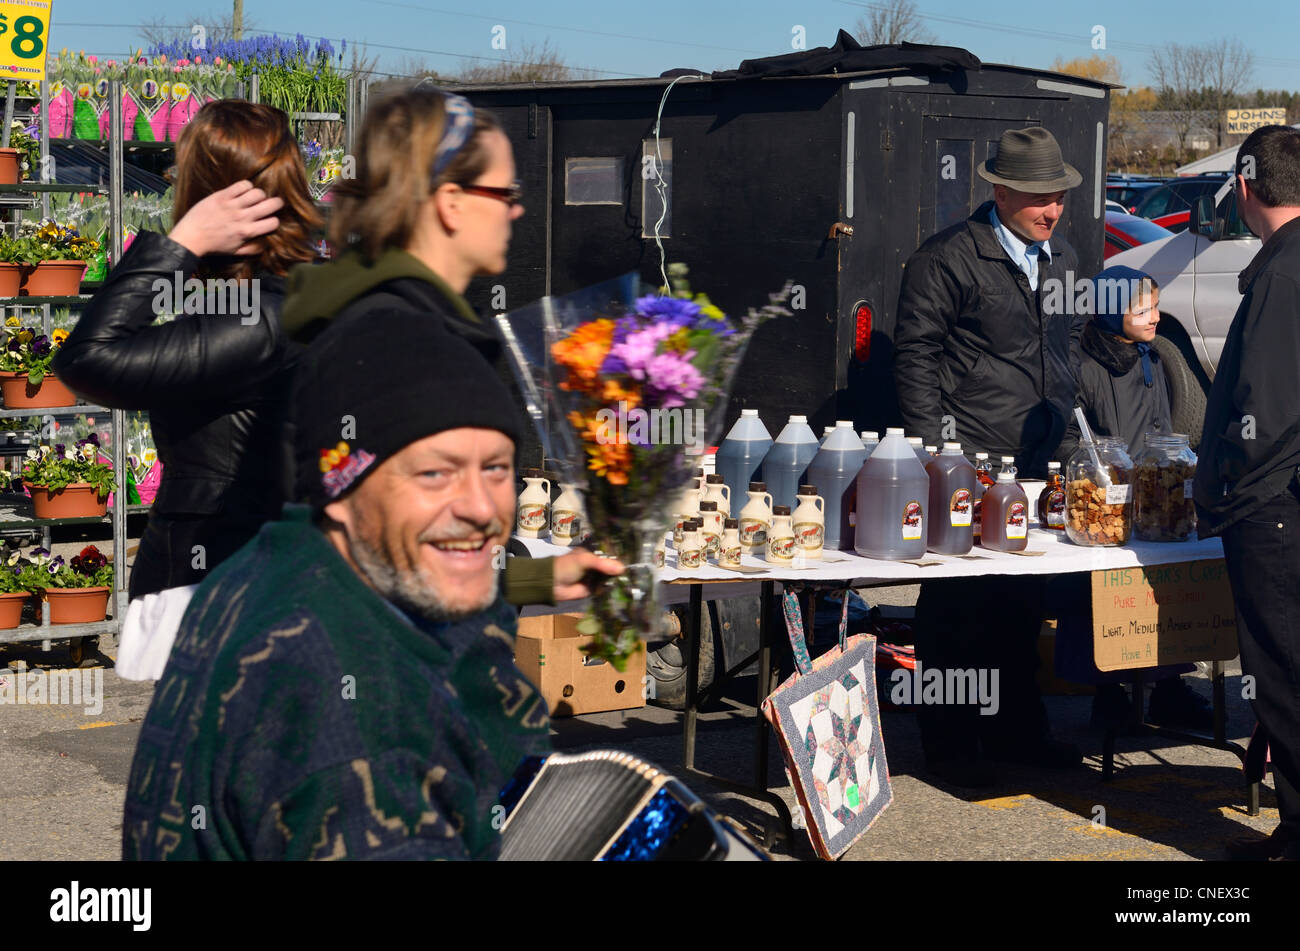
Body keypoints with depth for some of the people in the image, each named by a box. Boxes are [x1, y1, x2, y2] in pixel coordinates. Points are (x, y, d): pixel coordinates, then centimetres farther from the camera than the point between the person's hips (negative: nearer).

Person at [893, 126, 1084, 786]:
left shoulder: (1061, 259, 14)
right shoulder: (948, 257, -9)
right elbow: (915, 354, -10)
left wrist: (1061, 430, 17)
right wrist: (935, 453, -14)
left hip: (1035, 461, 7)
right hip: (967, 463, -7)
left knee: (1023, 602, 13)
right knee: (954, 606, 0)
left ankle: (1016, 729, 25)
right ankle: (950, 744, 9)